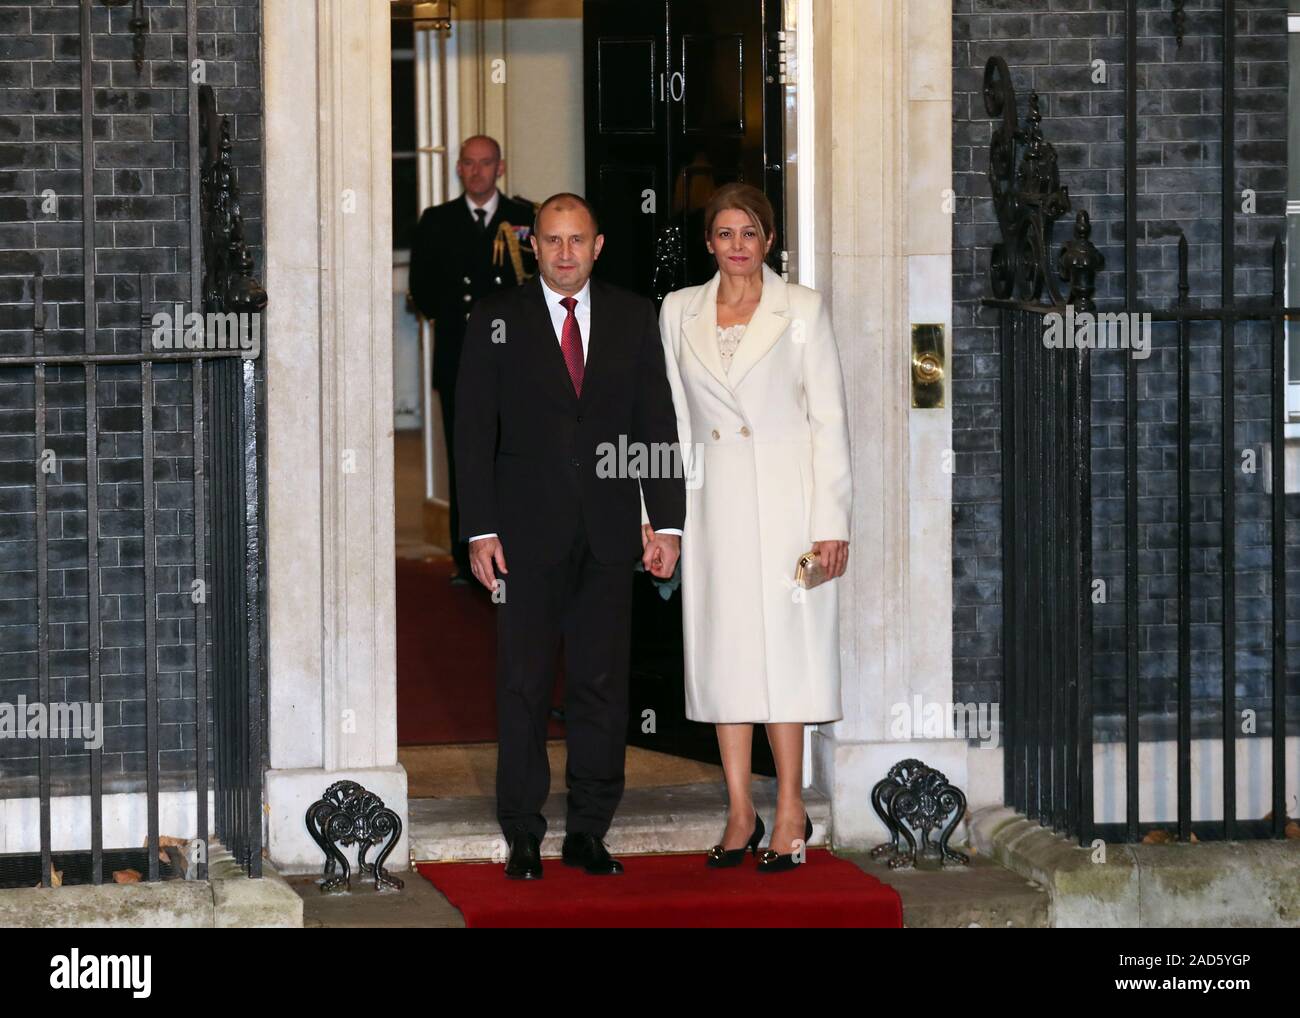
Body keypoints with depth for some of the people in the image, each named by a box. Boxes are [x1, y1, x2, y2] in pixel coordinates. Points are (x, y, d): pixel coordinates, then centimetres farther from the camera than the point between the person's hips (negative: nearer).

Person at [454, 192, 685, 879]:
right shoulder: (496, 321, 3)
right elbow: (474, 431, 1)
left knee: (603, 685, 4)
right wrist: (480, 530, -6)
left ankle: (588, 831, 12)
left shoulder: (633, 318, 8)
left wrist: (667, 520, 0)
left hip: (609, 536, 2)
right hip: (528, 536, -2)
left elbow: (658, 423, 7)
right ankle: (523, 836, 9)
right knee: (523, 687, 1)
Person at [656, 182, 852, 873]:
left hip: (786, 496, -3)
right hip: (714, 499, 3)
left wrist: (831, 521, -8)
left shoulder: (803, 309, 0)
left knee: (783, 644, -5)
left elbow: (829, 417, -2)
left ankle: (790, 811, 1)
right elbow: (674, 416, 12)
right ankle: (741, 811, 9)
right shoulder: (678, 311, 8)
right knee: (722, 645, 3)